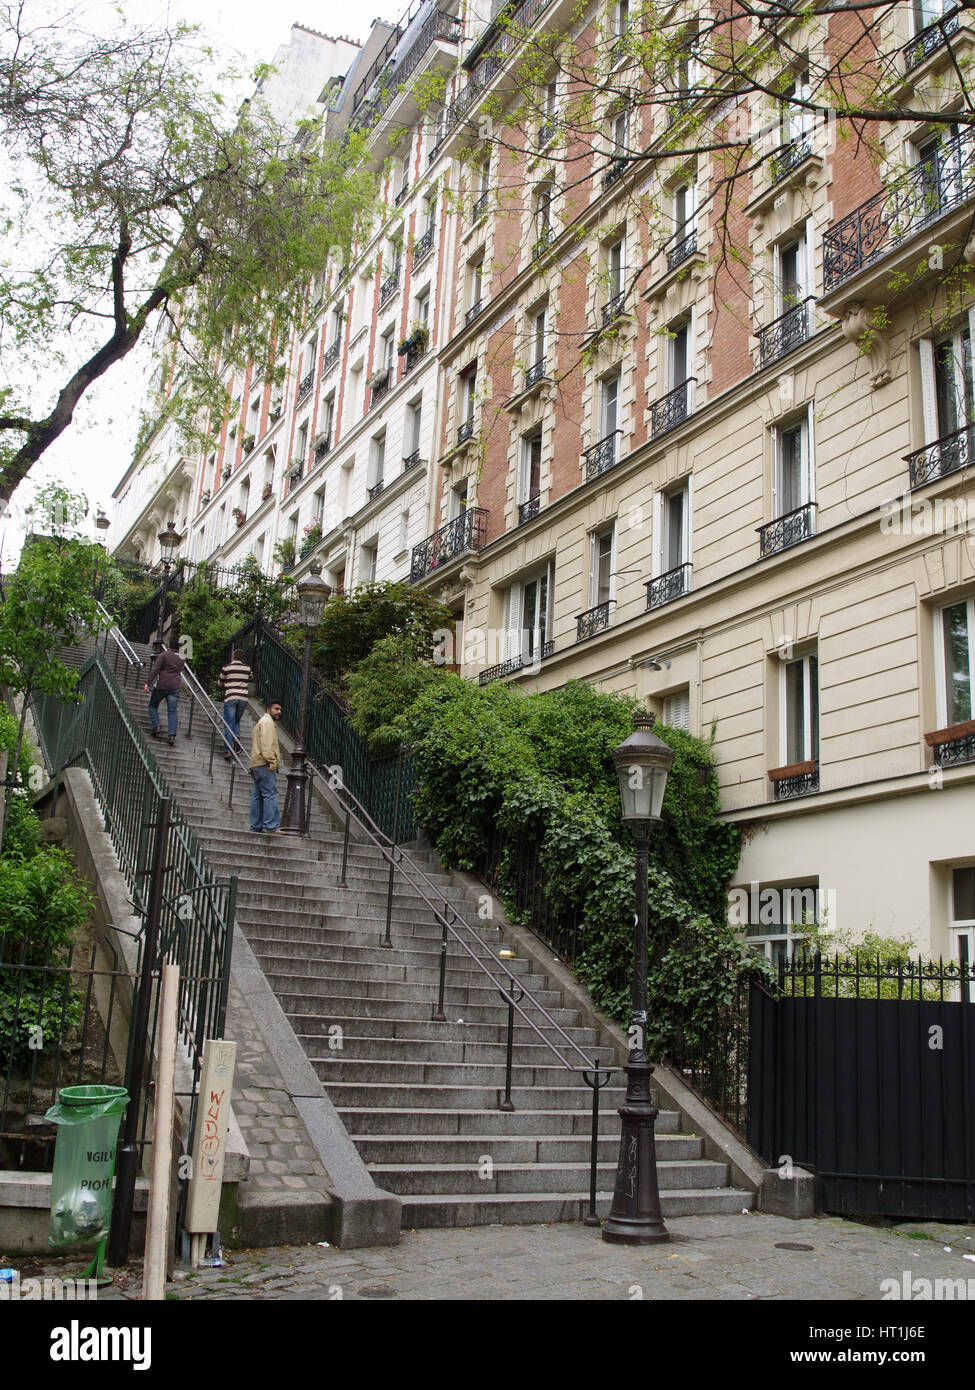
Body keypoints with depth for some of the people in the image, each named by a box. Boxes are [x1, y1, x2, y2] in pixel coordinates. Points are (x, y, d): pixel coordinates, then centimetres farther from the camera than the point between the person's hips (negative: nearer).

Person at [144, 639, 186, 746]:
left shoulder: (163, 655, -5)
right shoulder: (182, 659, 9)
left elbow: (155, 670, -11)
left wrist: (148, 683, -11)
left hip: (161, 685, -3)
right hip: (175, 687, 3)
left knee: (153, 706, 17)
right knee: (172, 711, 1)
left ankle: (155, 726, 2)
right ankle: (172, 734, -11)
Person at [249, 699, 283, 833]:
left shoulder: (261, 722, 29)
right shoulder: (267, 722, -3)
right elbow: (266, 743, -17)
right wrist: (271, 761, -21)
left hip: (256, 765, 11)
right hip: (265, 765, -11)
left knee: (257, 796, 7)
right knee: (270, 794, -15)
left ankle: (256, 827, 7)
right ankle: (271, 827, -21)